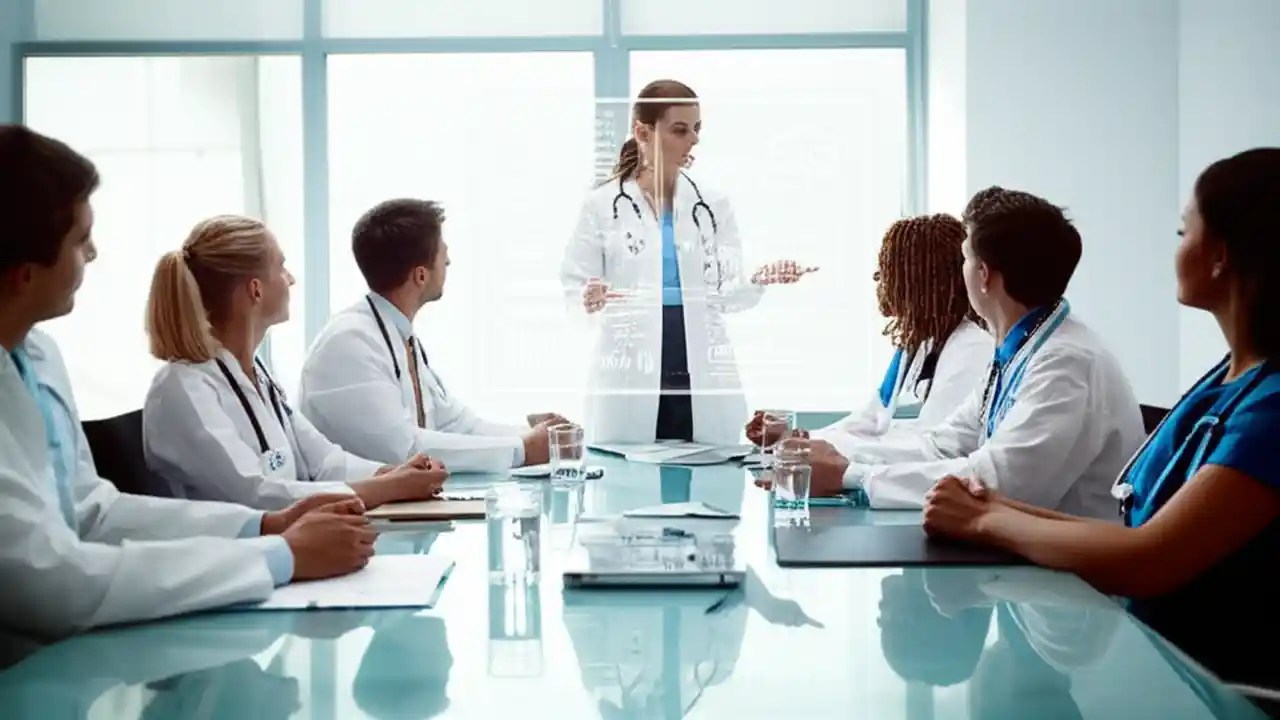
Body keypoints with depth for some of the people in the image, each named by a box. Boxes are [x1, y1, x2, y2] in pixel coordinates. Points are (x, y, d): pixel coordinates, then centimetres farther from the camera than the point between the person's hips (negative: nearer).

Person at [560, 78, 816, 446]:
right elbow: (573, 283, 1)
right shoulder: (602, 203, 2)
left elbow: (723, 294, 8)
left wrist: (759, 280, -12)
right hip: (629, 383, -2)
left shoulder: (713, 205, 10)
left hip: (703, 384, 3)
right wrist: (589, 300, -21)